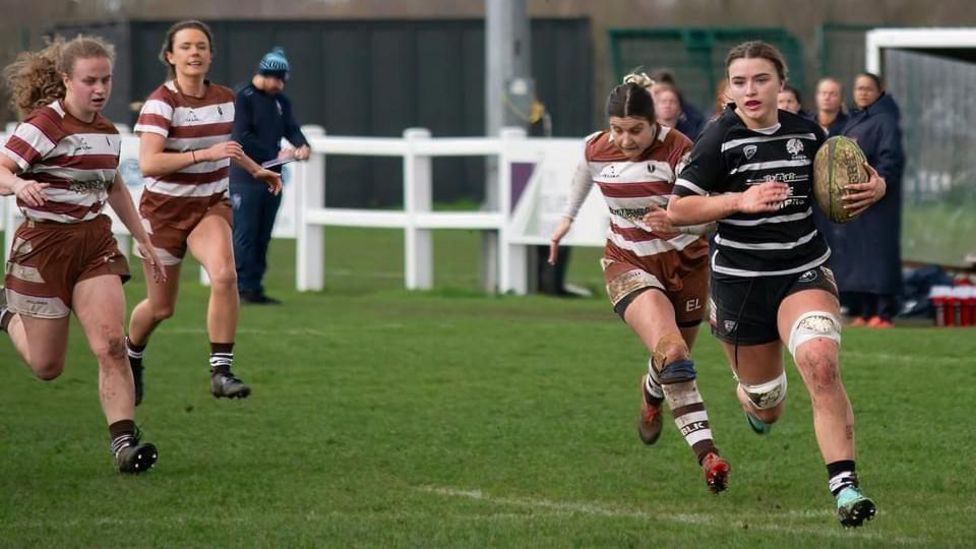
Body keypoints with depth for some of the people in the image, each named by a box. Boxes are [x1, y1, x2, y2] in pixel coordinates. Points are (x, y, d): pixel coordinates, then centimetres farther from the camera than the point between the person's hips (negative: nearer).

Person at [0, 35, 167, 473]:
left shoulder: (107, 131, 7)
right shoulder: (44, 125, -15)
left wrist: (143, 240, 26)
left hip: (96, 243, 5)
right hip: (44, 244, -5)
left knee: (110, 344, -16)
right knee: (47, 367, 7)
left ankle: (123, 441, -15)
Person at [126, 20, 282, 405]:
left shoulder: (224, 99, 2)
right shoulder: (161, 103, -17)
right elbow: (148, 163, -29)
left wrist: (255, 169, 29)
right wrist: (207, 153, -34)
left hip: (211, 205, 3)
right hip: (165, 209, -3)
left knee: (224, 275, -26)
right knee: (161, 308, 7)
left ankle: (221, 372, -21)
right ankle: (131, 355, 40)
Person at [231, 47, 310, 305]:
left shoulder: (281, 101, 14)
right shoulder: (243, 98, -7)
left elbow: (291, 129, 8)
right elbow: (243, 138, -15)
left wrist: (302, 145, -15)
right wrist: (275, 154, -18)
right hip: (245, 178, -7)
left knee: (263, 236, 8)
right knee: (245, 233, -7)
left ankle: (255, 287, 12)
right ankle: (243, 288, -5)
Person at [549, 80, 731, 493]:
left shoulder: (677, 150, -20)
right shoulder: (597, 150, -8)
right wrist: (568, 217, 31)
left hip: (684, 263, 0)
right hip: (628, 264, 0)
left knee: (674, 361, 13)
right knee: (670, 349, -25)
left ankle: (651, 396, 50)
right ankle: (707, 455, -19)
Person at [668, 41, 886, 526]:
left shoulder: (807, 133, 1)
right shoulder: (720, 139, -9)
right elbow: (676, 210, -11)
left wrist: (871, 187, -3)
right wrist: (739, 200, -23)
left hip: (804, 272, 1)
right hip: (741, 281, -1)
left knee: (820, 361, -28)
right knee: (765, 406, 11)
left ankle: (844, 486, -29)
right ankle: (752, 397, 52)